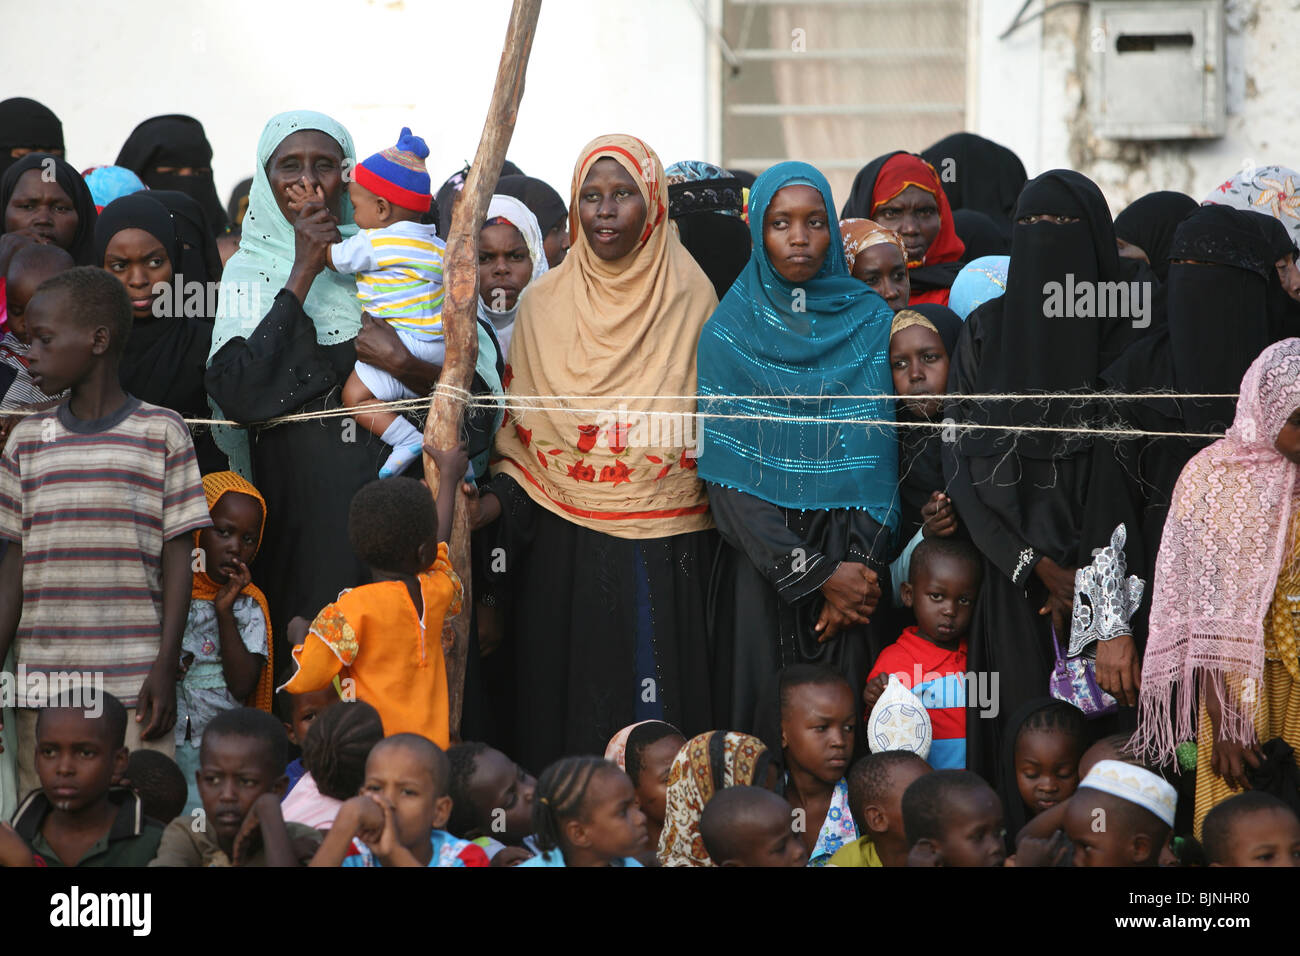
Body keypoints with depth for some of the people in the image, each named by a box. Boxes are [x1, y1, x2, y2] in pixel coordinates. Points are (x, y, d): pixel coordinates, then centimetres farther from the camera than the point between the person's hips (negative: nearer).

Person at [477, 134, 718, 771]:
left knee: (662, 716, -2)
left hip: (670, 551, -1)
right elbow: (520, 433, 10)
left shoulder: (691, 296, 4)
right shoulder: (545, 303, 7)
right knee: (573, 717, 0)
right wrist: (496, 500, -7)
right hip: (568, 551, 1)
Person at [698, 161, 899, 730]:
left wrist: (860, 567, -12)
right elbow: (727, 476, -4)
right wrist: (817, 575, -12)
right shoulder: (728, 335, 3)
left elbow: (882, 455, 1)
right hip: (760, 563, -1)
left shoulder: (871, 322, 6)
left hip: (849, 560, 1)